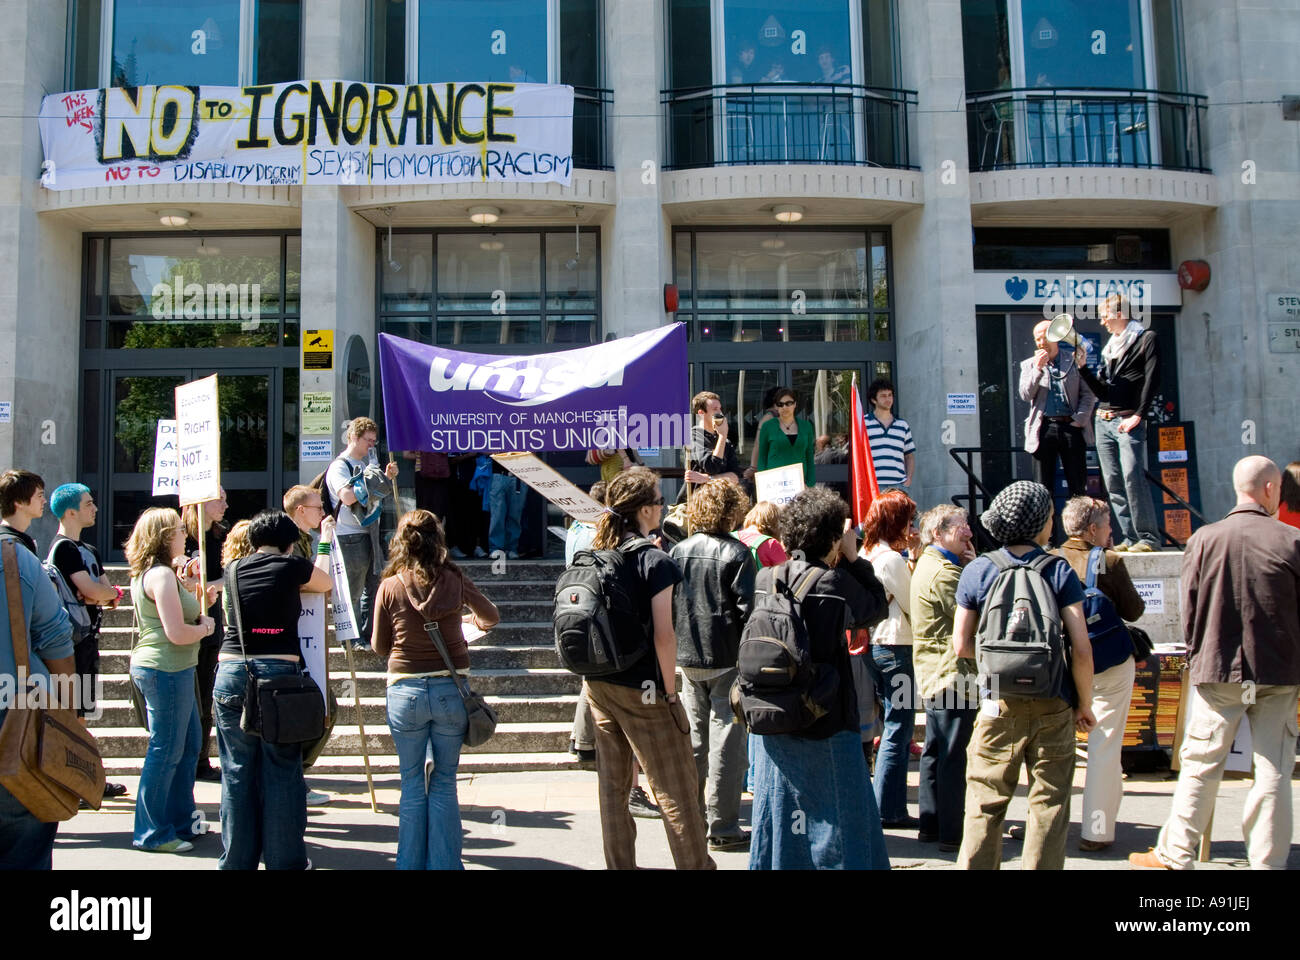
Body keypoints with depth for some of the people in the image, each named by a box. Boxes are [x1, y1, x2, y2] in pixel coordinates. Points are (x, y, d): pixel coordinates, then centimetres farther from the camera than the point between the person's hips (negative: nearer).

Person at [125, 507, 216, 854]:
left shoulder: (152, 573, 14)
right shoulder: (162, 575, -18)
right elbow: (177, 633, -23)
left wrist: (192, 595, 10)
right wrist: (206, 627, -6)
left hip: (172, 670, 11)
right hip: (166, 671, -11)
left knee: (189, 744, 19)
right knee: (166, 751, -1)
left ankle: (181, 820, 30)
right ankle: (153, 834, 9)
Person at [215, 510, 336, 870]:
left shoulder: (234, 568, 12)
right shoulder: (292, 566, 1)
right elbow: (326, 584, 21)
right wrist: (325, 543, 36)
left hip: (231, 672, 3)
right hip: (279, 672, -3)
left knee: (237, 771, 10)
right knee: (282, 771, 5)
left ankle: (237, 860, 17)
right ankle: (285, 860, 11)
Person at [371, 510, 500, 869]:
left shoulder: (390, 586, -5)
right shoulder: (454, 580, -2)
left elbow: (379, 646, 4)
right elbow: (491, 616, 16)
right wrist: (477, 619, 39)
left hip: (405, 692, 0)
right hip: (451, 689, 1)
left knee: (412, 785, 12)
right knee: (444, 784, 10)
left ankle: (411, 864, 19)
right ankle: (443, 864, 13)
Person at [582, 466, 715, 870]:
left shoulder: (596, 555, 4)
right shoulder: (655, 560, -14)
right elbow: (663, 635, -17)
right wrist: (670, 692, -9)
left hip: (598, 686, 7)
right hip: (641, 691, -7)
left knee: (612, 787, 14)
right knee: (677, 790, 3)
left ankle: (620, 865, 23)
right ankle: (696, 864, 9)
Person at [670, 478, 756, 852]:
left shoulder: (679, 551, 4)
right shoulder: (736, 553, -11)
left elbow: (665, 605, 7)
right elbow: (747, 609, -14)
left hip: (688, 657, 5)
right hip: (727, 657, -5)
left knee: (694, 738, 16)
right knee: (726, 741, 0)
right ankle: (722, 828, 5)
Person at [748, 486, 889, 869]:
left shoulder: (764, 578, -1)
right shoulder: (835, 582, -14)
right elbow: (877, 608, 2)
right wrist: (853, 558, 3)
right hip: (825, 724, -5)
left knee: (775, 817, 15)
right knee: (841, 820, 7)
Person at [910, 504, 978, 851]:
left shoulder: (926, 566, 16)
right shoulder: (944, 572, -17)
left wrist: (970, 566, 4)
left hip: (932, 675, 11)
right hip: (953, 675, -11)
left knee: (935, 751, 15)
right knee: (953, 757, -5)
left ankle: (930, 825, 23)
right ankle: (951, 834, 1)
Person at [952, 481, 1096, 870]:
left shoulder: (977, 571, -1)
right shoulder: (1059, 571, -5)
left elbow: (961, 645, 1)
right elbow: (1081, 648, -8)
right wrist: (1084, 704, 4)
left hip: (998, 707, 1)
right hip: (1053, 707, -1)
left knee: (985, 806, 8)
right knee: (1049, 806, 8)